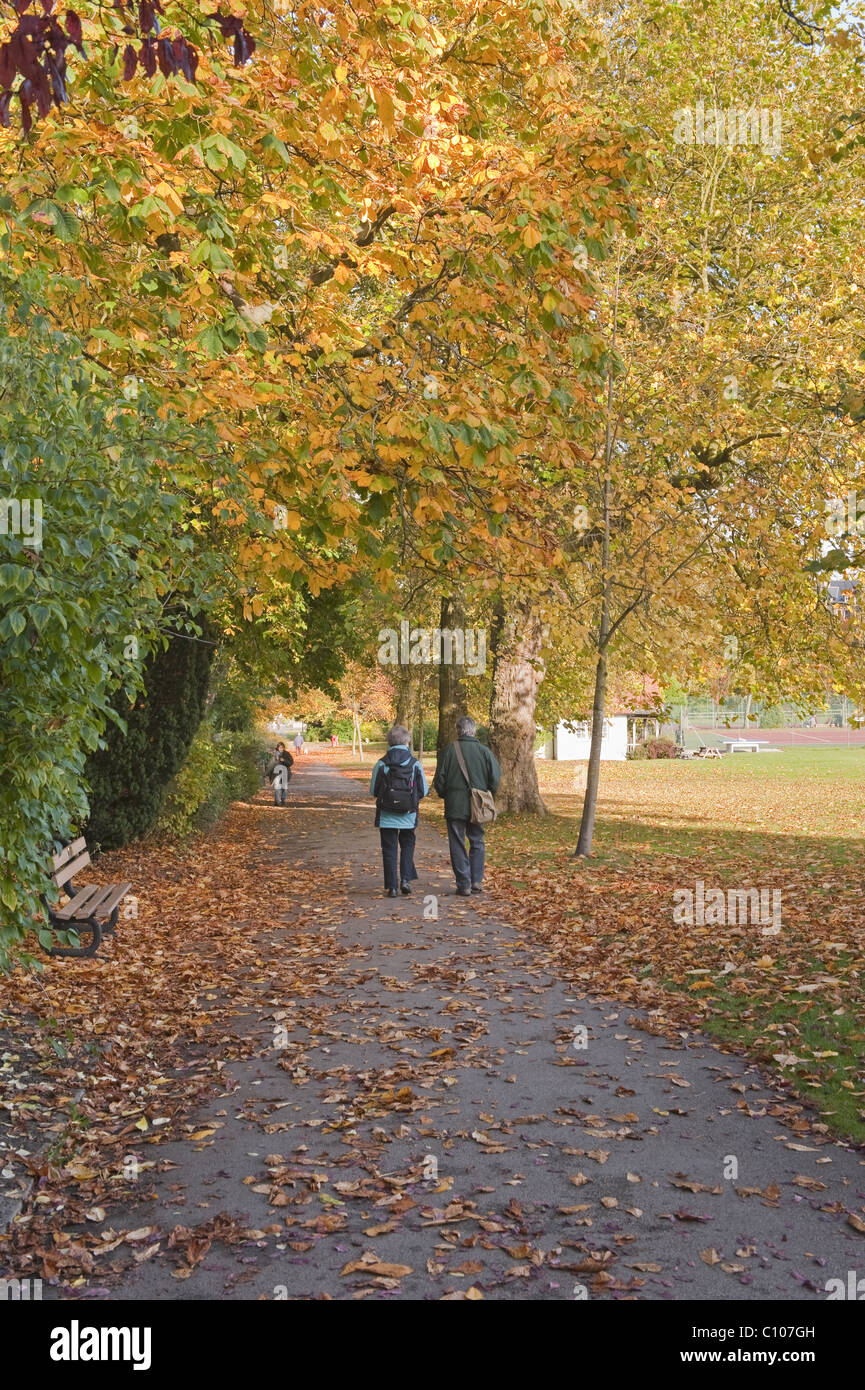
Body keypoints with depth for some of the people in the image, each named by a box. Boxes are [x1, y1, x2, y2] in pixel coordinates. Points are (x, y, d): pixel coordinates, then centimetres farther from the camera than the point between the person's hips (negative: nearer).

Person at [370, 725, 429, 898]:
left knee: (389, 850, 7)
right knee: (407, 846, 19)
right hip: (408, 816, 1)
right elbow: (424, 791, 0)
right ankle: (405, 879, 6)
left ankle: (392, 886, 6)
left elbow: (373, 791, -2)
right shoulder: (415, 763, -5)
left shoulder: (381, 764, -7)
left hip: (387, 817, -1)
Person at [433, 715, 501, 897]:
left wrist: (444, 795, 12)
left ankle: (464, 884, 4)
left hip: (455, 806, -2)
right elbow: (496, 777, -3)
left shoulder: (450, 749, -8)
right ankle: (476, 881, 14)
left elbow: (439, 779, -6)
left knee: (457, 845, 5)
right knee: (477, 843, 16)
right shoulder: (485, 751, -3)